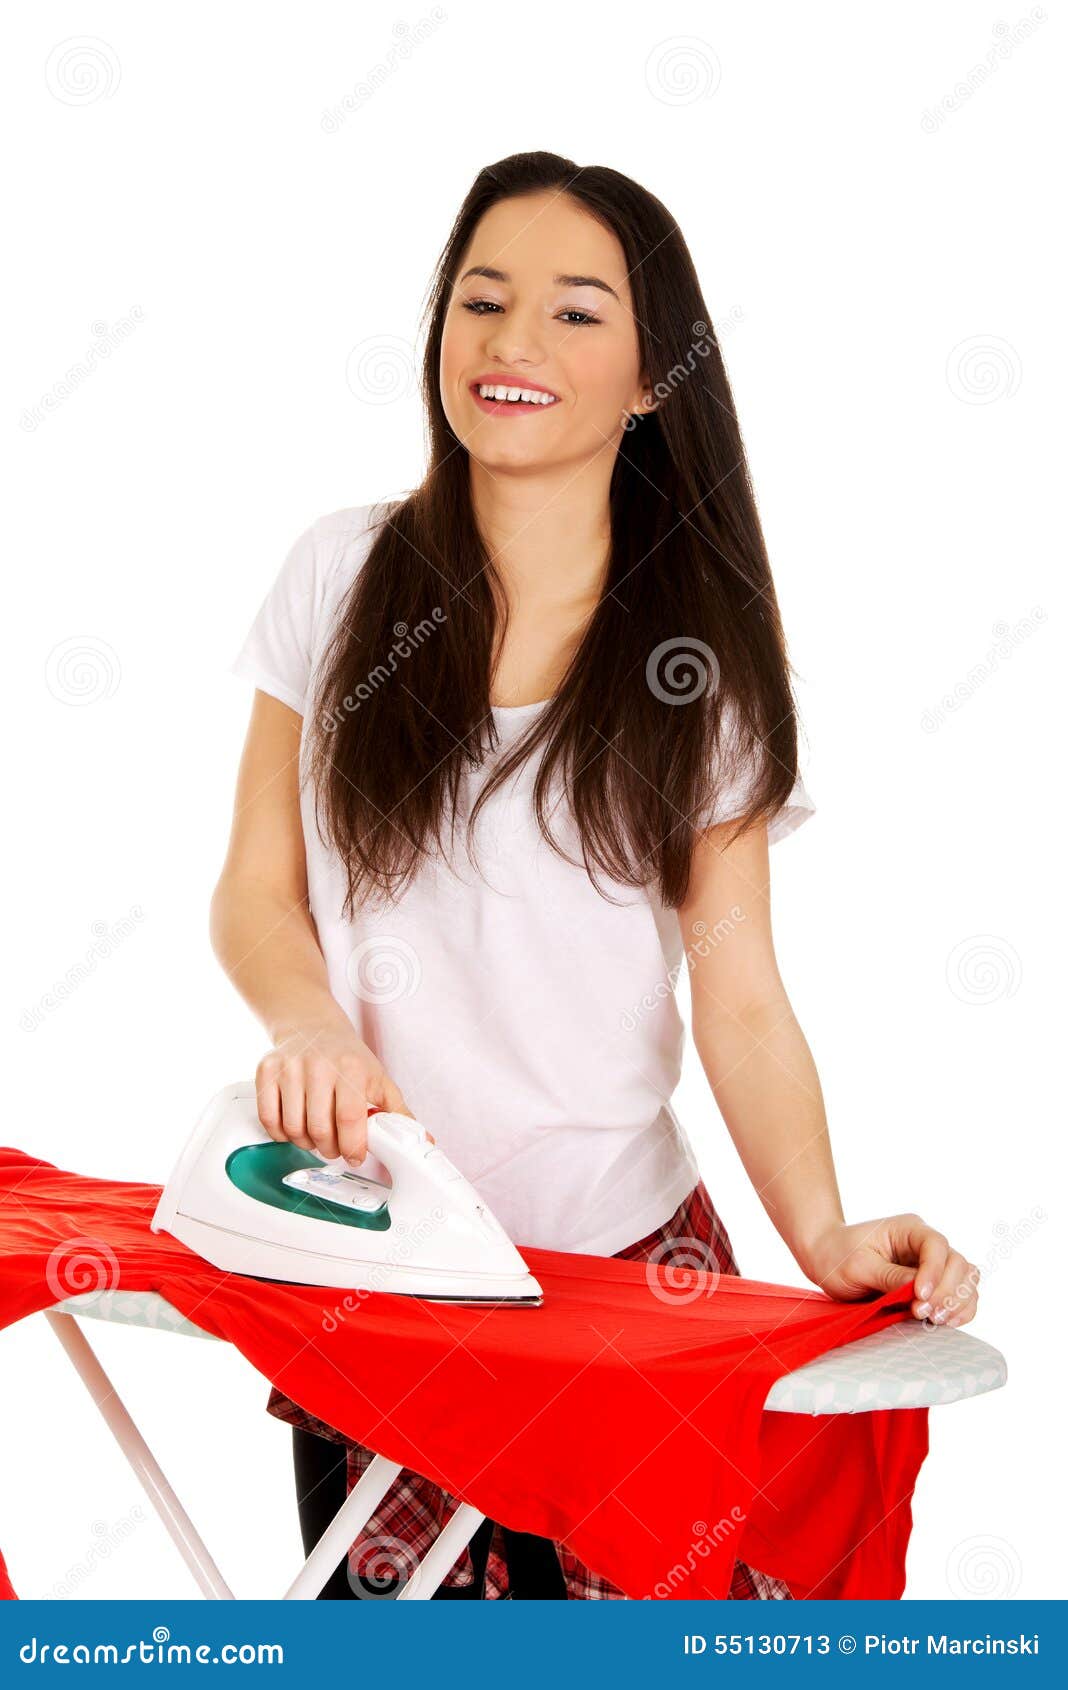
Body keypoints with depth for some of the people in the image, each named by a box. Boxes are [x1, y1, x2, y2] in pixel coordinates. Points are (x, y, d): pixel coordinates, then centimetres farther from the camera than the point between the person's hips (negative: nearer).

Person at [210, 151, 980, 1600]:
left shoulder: (702, 657, -1)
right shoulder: (343, 573, 2)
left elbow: (738, 994, -4)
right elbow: (253, 892, 5)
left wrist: (822, 1234, -20)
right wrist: (307, 1016, -16)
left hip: (618, 1259, -1)